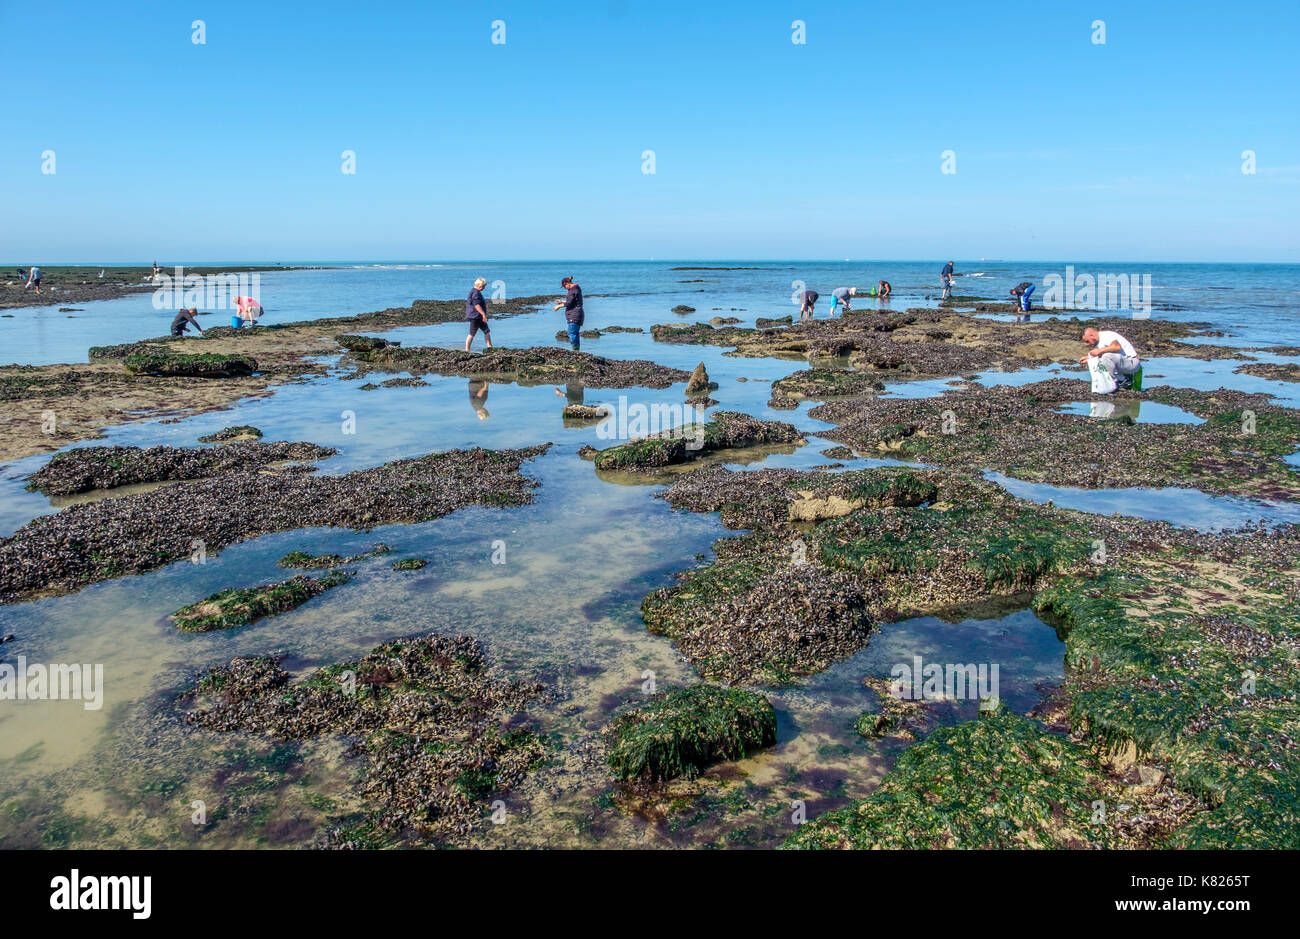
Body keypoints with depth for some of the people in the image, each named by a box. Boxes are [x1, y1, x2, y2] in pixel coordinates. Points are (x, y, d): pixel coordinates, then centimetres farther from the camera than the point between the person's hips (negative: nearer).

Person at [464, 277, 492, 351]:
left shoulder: (474, 291, 16)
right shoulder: (475, 293, -18)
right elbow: (477, 305, -25)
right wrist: (484, 314, -26)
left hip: (479, 317, 11)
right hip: (475, 317, -11)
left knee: (487, 331, 12)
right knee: (472, 333, -5)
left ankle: (489, 346, 14)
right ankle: (467, 350, 0)